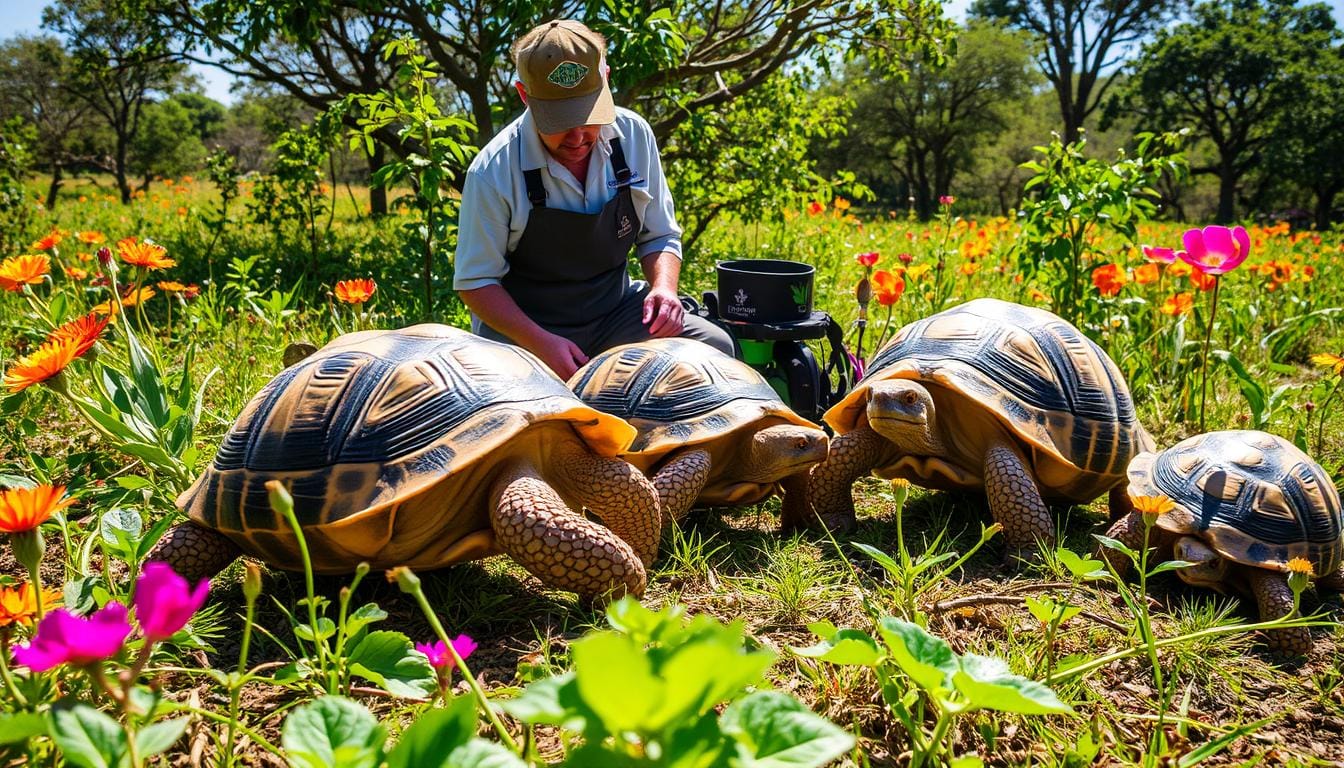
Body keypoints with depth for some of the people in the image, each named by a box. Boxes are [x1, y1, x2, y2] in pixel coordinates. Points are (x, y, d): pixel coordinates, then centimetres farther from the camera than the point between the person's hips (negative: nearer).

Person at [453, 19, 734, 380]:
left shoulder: (634, 135, -6)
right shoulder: (494, 172, -17)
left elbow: (659, 237, 6)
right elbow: (476, 281, -10)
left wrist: (664, 288, -16)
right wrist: (541, 344, -24)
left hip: (616, 315, 4)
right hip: (525, 328, -3)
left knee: (715, 346, -18)